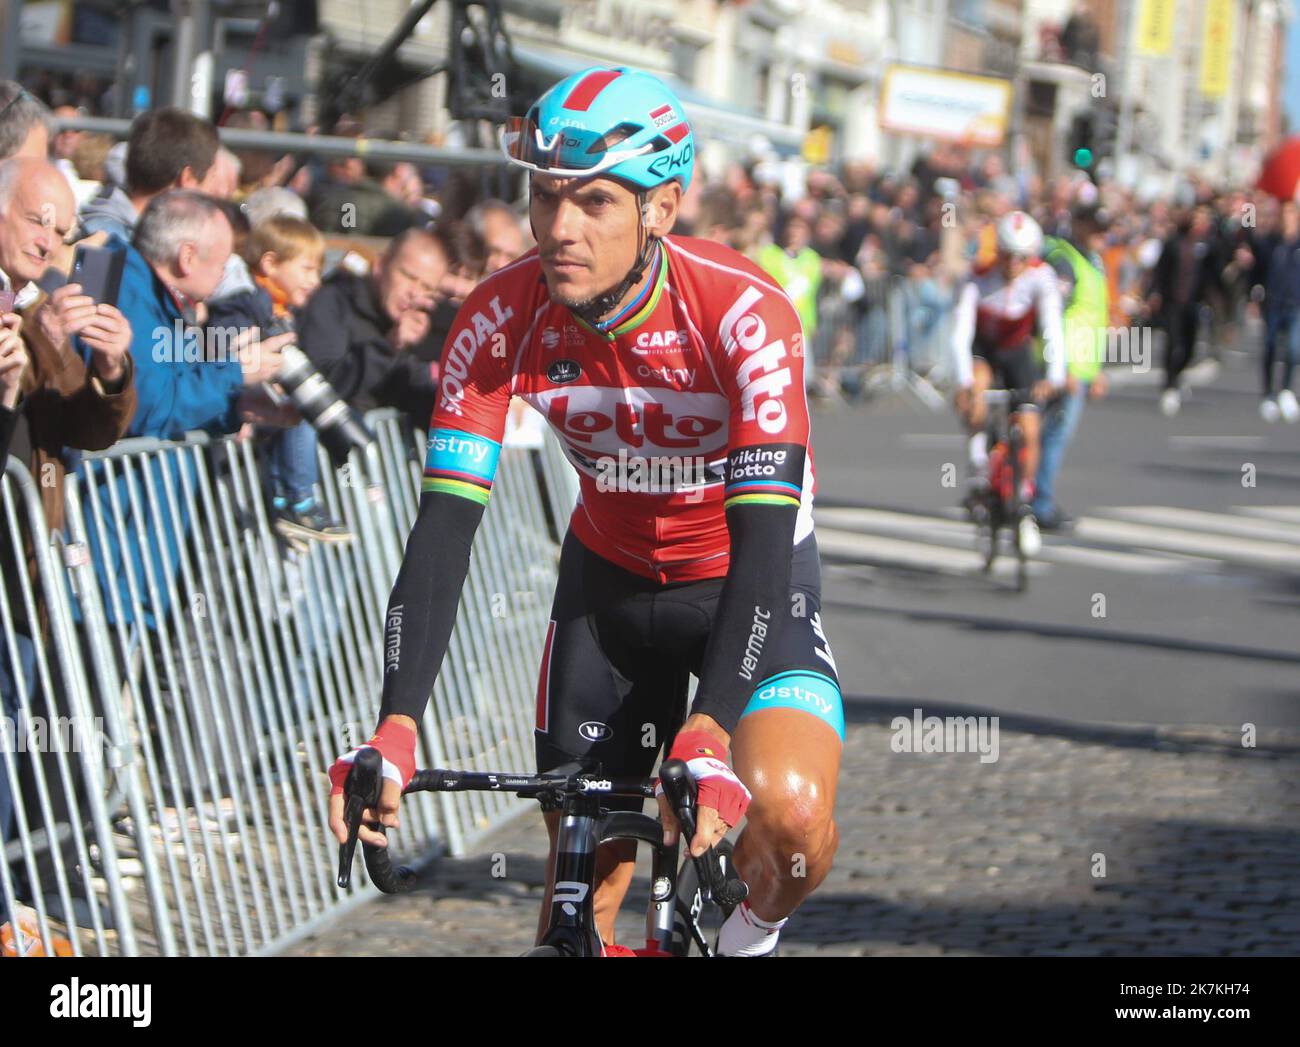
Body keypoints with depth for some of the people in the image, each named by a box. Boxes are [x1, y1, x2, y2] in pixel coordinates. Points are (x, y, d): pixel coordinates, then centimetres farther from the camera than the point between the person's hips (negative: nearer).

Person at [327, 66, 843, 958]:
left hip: (746, 581, -3)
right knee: (582, 884, 1)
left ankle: (748, 937, 6)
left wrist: (708, 736, -49)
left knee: (791, 817, -27)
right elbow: (445, 527, -25)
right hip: (611, 581, 3)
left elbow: (763, 533, -36)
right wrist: (395, 731, -38)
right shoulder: (501, 319, -21)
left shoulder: (743, 311, -30)